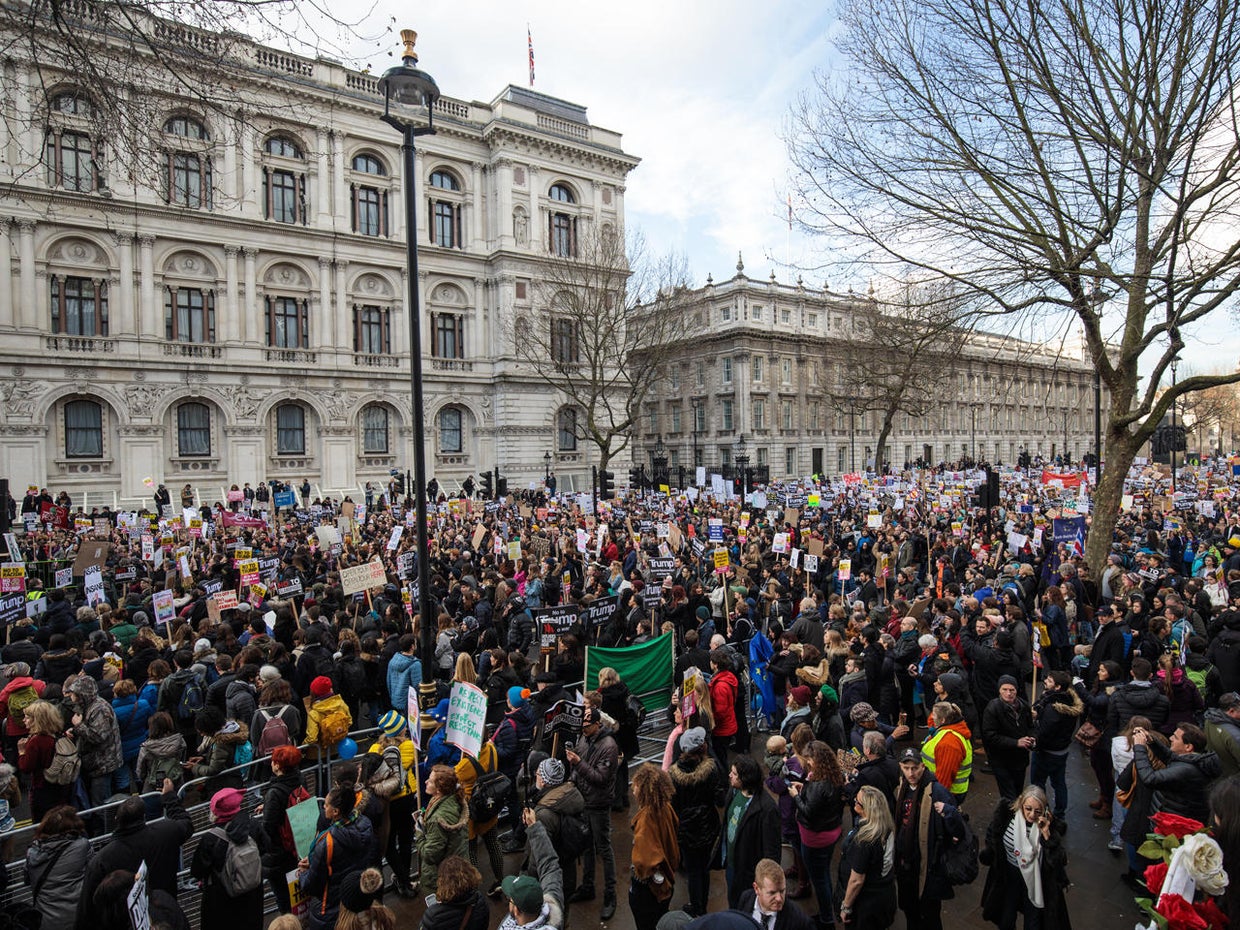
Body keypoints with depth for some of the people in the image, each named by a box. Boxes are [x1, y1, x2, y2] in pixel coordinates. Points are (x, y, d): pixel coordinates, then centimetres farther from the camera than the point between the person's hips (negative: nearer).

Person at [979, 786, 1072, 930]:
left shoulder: (1050, 825, -23)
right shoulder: (1007, 814, -20)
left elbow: (1058, 862, -25)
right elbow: (992, 839, -1)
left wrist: (1046, 834, -34)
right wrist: (986, 856, 5)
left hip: (1036, 879, -1)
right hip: (1009, 875, 2)